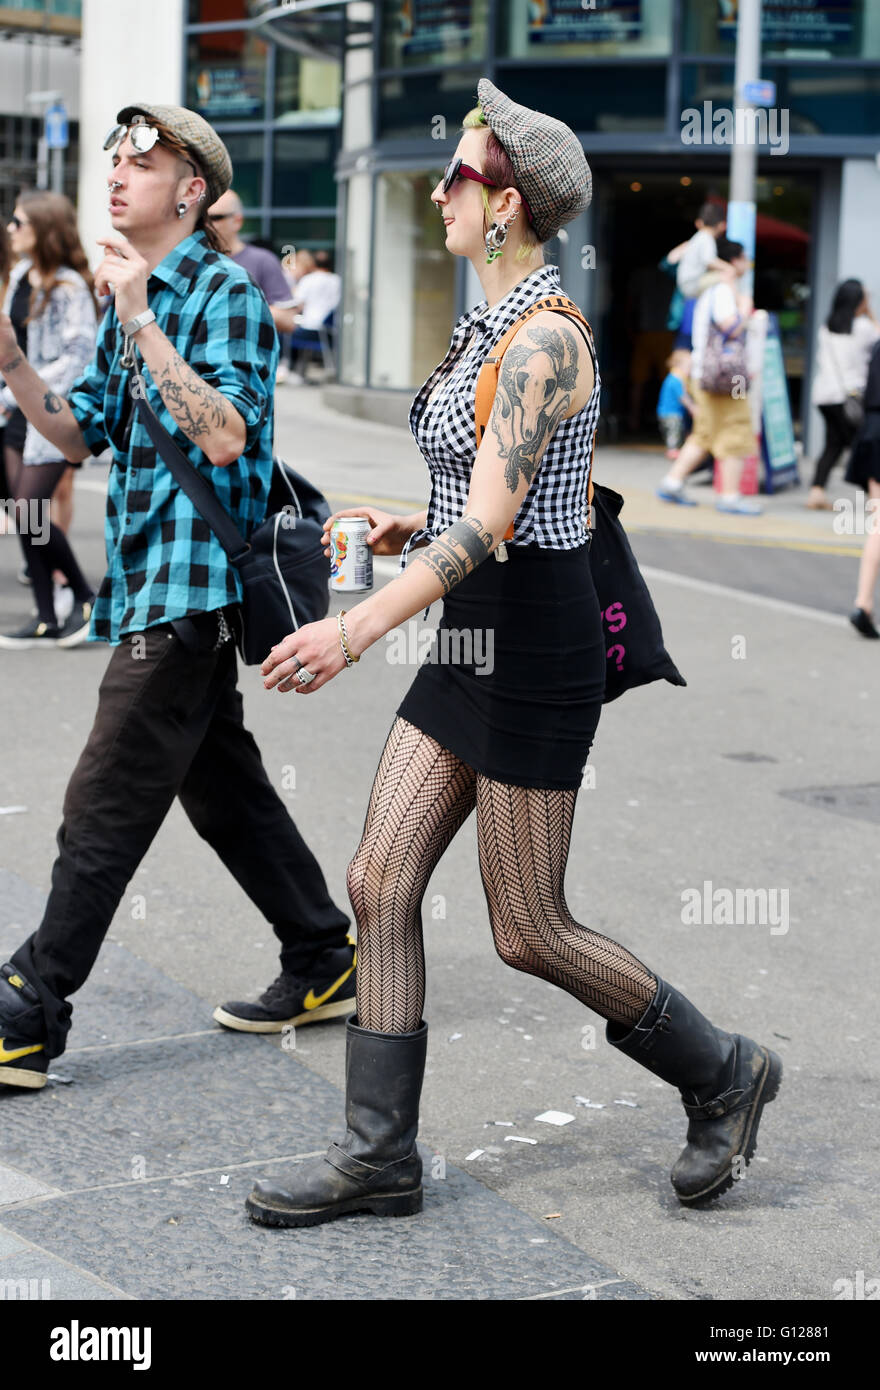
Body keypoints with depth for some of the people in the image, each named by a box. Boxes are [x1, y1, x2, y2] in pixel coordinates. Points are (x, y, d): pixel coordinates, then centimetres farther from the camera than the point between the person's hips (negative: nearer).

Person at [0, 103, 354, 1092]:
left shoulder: (226, 293, -12)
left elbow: (223, 436, -24)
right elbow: (82, 434, 15)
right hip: (150, 581, 10)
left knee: (105, 808, -6)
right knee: (221, 786, 16)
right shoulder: (129, 295, 16)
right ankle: (324, 964, 26)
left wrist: (142, 322, -26)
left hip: (191, 584, -10)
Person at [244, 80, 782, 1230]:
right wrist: (416, 529, 12)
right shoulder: (490, 327, 12)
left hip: (535, 647, -10)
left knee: (528, 932, 1)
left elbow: (493, 520, -30)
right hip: (476, 638, 10)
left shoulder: (547, 340, -19)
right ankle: (379, 1157, 13)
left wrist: (361, 628, -39)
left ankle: (724, 1075, 20)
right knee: (379, 885, 6)